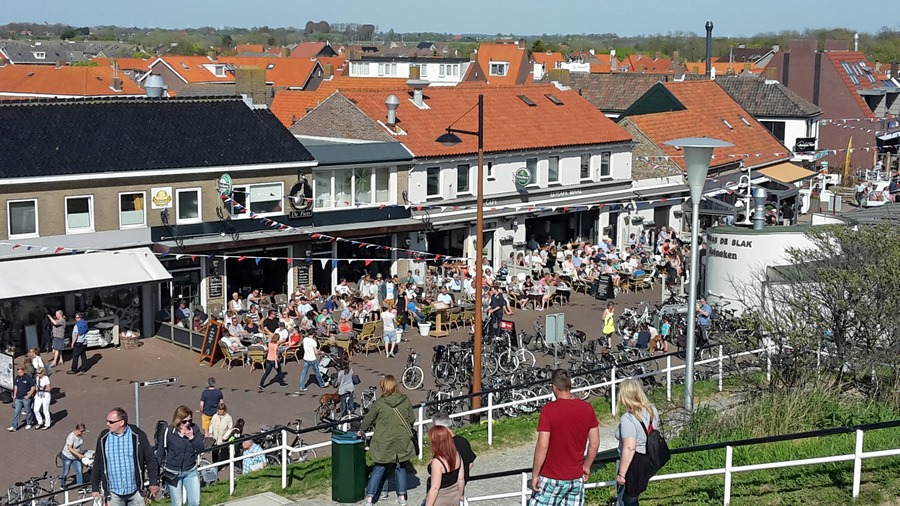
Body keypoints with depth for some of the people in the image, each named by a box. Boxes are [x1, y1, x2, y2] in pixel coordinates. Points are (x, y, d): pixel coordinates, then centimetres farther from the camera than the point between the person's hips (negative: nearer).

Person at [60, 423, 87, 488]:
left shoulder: (80, 435, -7)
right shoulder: (71, 436, -29)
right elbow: (70, 448, -31)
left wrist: (80, 454, 17)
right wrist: (78, 454, -36)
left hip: (76, 457, 6)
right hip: (67, 457, -6)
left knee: (79, 471, -1)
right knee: (65, 472, 9)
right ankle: (62, 485, 29)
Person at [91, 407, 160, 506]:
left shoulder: (138, 436, -5)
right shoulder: (103, 438, 1)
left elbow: (150, 460, -1)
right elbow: (97, 464, 7)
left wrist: (154, 483, -4)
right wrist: (94, 488, 8)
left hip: (135, 491, -1)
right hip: (114, 493, 1)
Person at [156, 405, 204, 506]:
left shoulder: (194, 429, -7)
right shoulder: (169, 431, -14)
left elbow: (201, 449, -7)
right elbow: (160, 452, -4)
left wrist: (191, 437, -21)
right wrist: (157, 471, -1)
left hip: (191, 472, 2)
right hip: (173, 473, -2)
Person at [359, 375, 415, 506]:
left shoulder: (379, 403, -11)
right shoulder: (406, 401, -5)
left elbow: (368, 419, 1)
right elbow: (411, 419, 5)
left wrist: (361, 430, 20)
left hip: (384, 443, -2)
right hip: (402, 441, 2)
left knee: (379, 468, 7)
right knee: (400, 467, 16)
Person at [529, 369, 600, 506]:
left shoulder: (548, 409, -16)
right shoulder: (587, 408, -1)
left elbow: (542, 446, -18)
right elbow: (595, 443, 5)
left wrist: (535, 474, -9)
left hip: (551, 478, -4)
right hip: (576, 477, 4)